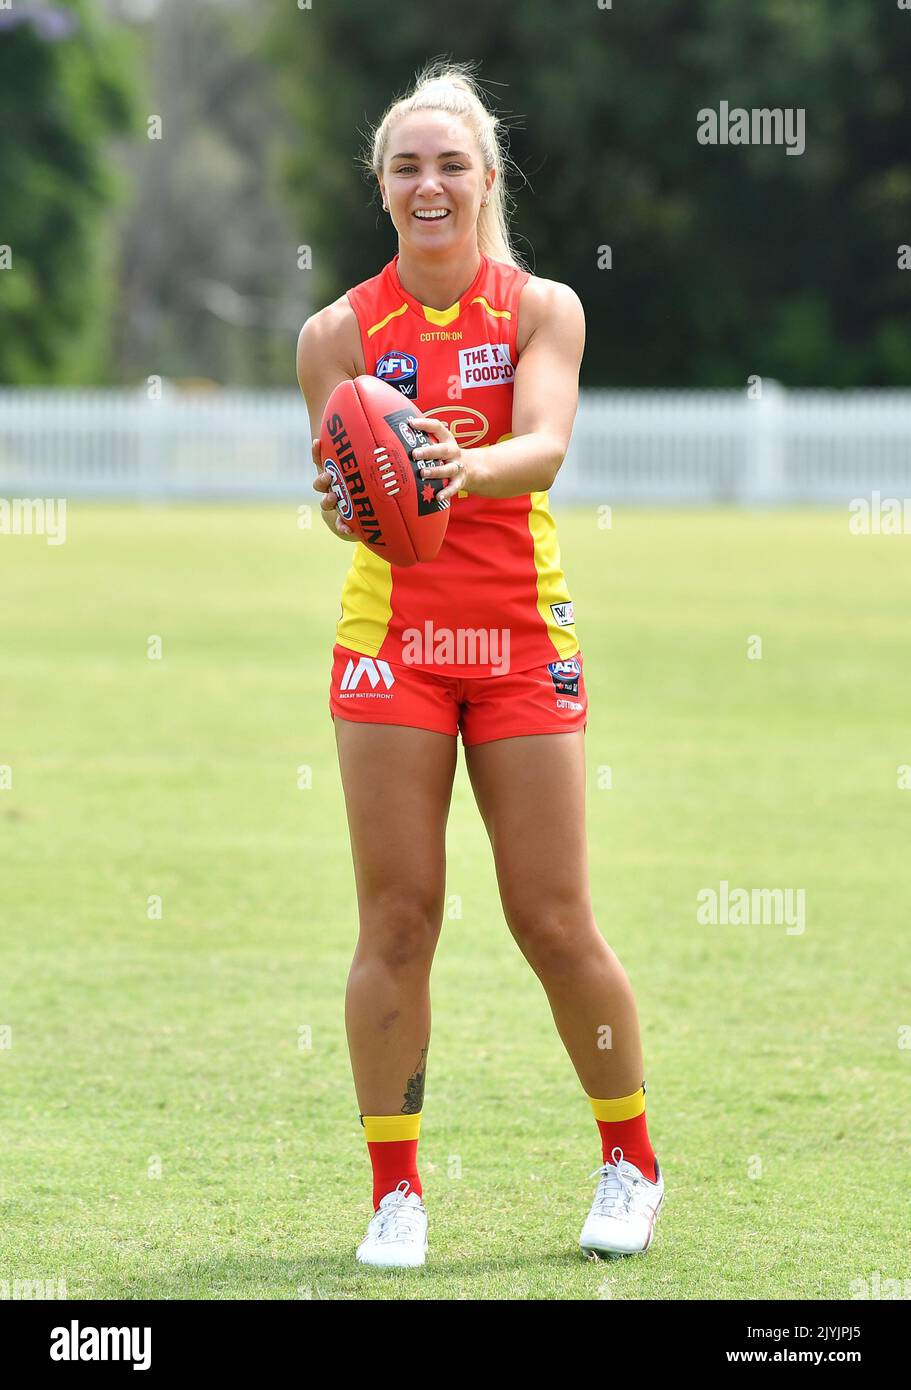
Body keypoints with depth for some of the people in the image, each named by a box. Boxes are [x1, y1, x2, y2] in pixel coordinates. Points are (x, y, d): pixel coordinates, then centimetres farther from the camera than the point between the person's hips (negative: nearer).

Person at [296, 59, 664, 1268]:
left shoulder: (542, 309, 0)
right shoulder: (341, 332, 1)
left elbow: (545, 442, -17)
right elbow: (341, 497, -2)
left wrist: (464, 469, -38)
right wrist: (355, 497, -26)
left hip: (522, 636, 0)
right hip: (392, 635, 0)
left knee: (555, 925, 0)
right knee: (397, 921, -4)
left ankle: (631, 1161, 20)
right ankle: (395, 1190, 6)